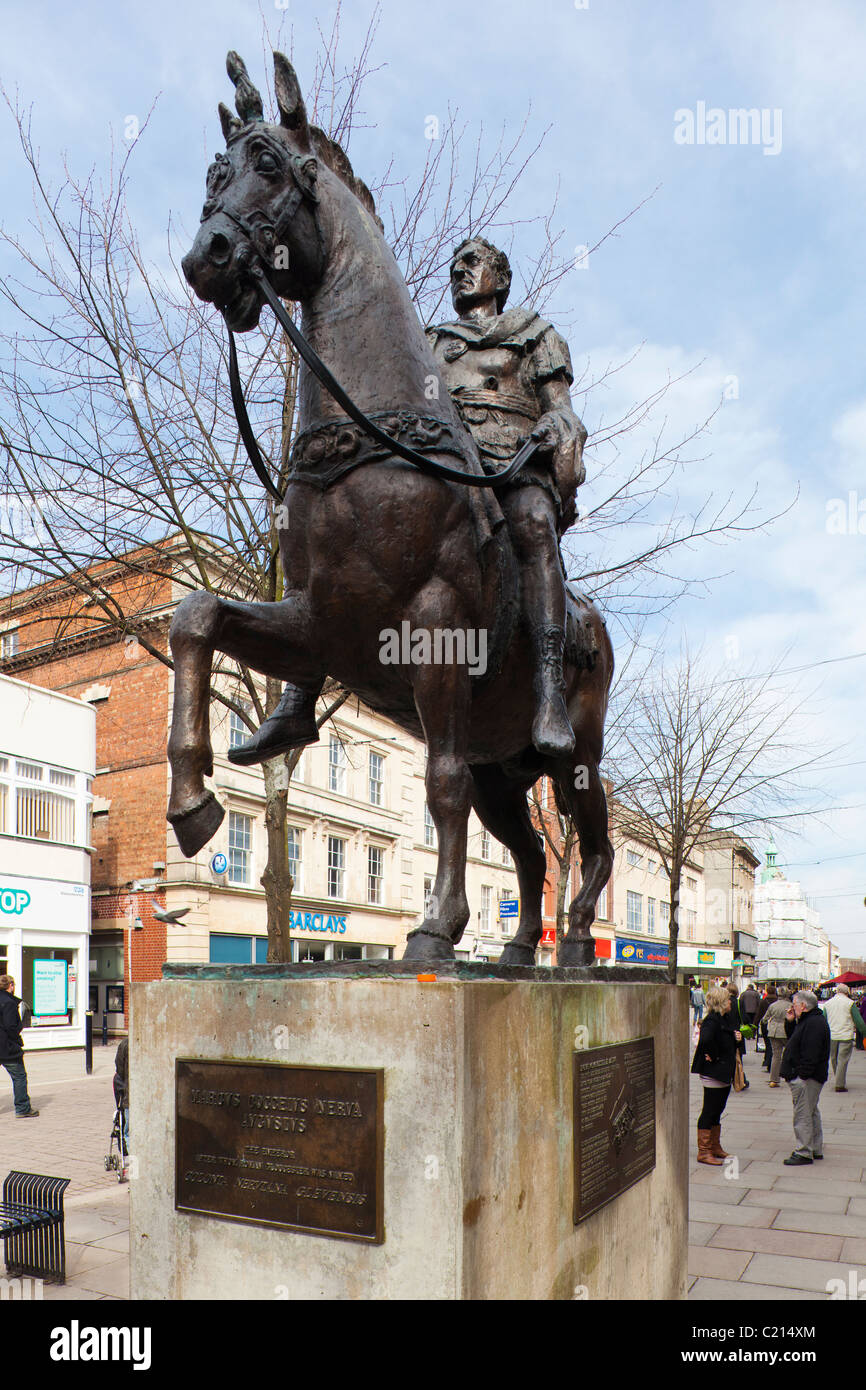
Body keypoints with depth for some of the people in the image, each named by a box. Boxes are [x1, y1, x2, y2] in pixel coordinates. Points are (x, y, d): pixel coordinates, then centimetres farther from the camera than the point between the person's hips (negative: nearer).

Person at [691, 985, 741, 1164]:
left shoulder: (726, 1019, 11)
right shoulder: (712, 1021, -19)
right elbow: (706, 1039, -38)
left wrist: (736, 1038, 4)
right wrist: (713, 1056, -24)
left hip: (725, 1074, 9)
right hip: (713, 1073, -9)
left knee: (717, 1111, 18)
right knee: (709, 1112, -1)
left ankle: (715, 1147, 29)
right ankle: (703, 1151, 6)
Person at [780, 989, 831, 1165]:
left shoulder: (814, 1023, -20)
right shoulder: (806, 1021, 13)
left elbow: (811, 1053, -26)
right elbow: (793, 1038, 25)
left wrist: (802, 1075, -25)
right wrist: (790, 1022, 10)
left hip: (806, 1079, -11)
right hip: (802, 1077, 11)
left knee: (802, 1115, -6)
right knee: (811, 1113, 18)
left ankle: (804, 1153, -1)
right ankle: (816, 1149, 28)